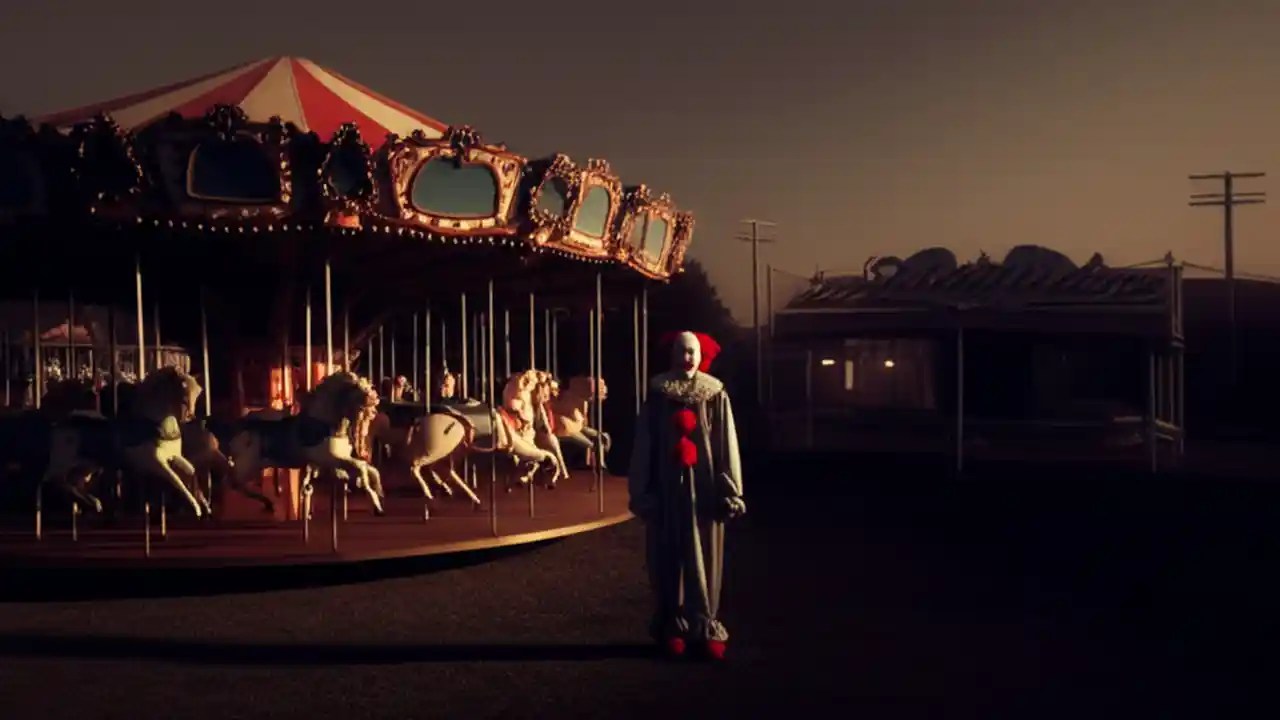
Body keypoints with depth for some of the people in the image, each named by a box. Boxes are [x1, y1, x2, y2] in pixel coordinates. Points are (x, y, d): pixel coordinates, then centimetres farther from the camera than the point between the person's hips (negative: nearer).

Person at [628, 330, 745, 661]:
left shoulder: (716, 395, 0)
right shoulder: (658, 395, 2)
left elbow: (726, 447, -1)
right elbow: (643, 447, 3)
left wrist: (730, 492, -6)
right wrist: (641, 493, -1)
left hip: (703, 488, 0)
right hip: (667, 489, 1)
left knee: (704, 560, 4)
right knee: (669, 559, 6)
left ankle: (705, 628, 12)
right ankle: (672, 627, 16)